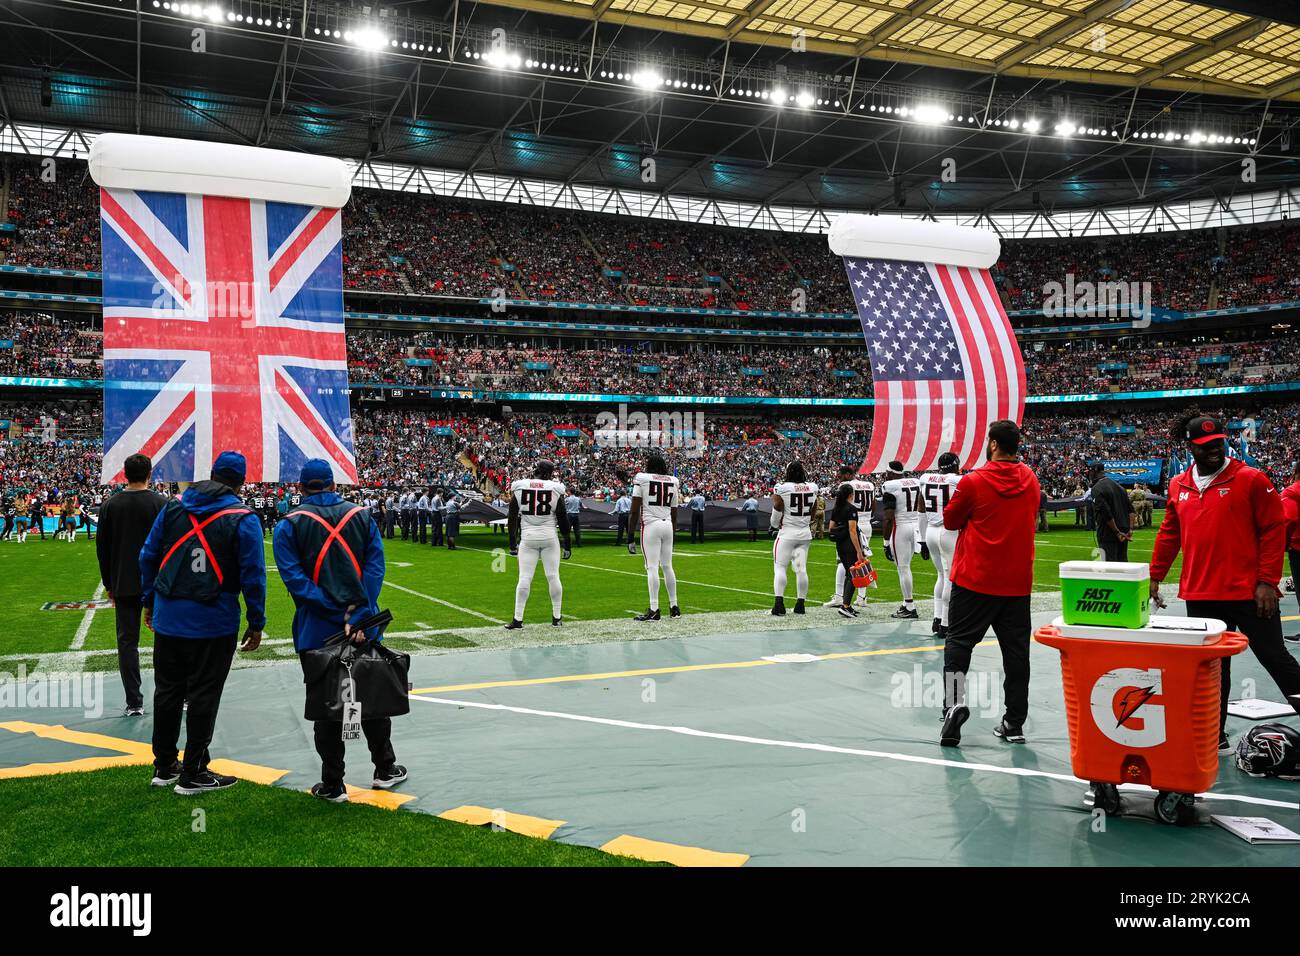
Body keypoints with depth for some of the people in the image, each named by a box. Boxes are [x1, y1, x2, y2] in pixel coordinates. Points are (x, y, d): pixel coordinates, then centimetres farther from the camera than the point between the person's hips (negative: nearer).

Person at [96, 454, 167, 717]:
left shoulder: (110, 505, 0)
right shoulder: (161, 504, -7)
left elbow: (102, 549, 4)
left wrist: (108, 584, 13)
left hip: (123, 585, 1)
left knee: (127, 641, 6)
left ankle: (134, 703, 6)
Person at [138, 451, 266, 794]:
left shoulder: (173, 507, 5)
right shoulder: (243, 519, -8)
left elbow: (148, 556, 10)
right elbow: (253, 575, -9)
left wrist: (149, 601, 19)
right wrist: (256, 624, -1)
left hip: (168, 618, 5)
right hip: (213, 624, -5)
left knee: (167, 691, 16)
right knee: (203, 695, 4)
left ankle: (164, 766, 28)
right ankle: (193, 774, 13)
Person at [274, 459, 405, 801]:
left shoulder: (289, 525, -4)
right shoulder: (363, 516, 2)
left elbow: (293, 577, -15)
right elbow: (375, 567, -8)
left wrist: (334, 610, -16)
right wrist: (356, 617, -13)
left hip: (317, 631, -2)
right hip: (365, 629, 2)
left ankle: (333, 785, 14)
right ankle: (385, 770, 27)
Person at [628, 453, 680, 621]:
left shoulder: (641, 479, -2)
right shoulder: (673, 482, 12)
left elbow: (634, 511, -5)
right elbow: (674, 514, 15)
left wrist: (630, 536, -2)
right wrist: (672, 534, 24)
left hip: (650, 525, -5)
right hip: (667, 525, 5)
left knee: (652, 567, -6)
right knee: (667, 566, 14)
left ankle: (654, 610, -10)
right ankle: (674, 607, 19)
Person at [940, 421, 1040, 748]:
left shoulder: (973, 482, -12)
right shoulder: (1031, 480, 4)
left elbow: (950, 521, -1)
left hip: (975, 578, -4)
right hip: (1018, 581, 4)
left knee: (959, 641, 5)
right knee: (1015, 648, 10)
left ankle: (955, 703, -12)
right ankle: (1015, 722, 16)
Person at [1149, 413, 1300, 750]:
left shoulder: (1251, 479, -4)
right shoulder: (1178, 486, 9)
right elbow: (1169, 534, 16)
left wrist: (1267, 581, -10)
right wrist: (1155, 576, 13)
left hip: (1249, 593, -4)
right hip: (1200, 596, 4)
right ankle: (1215, 737, 22)